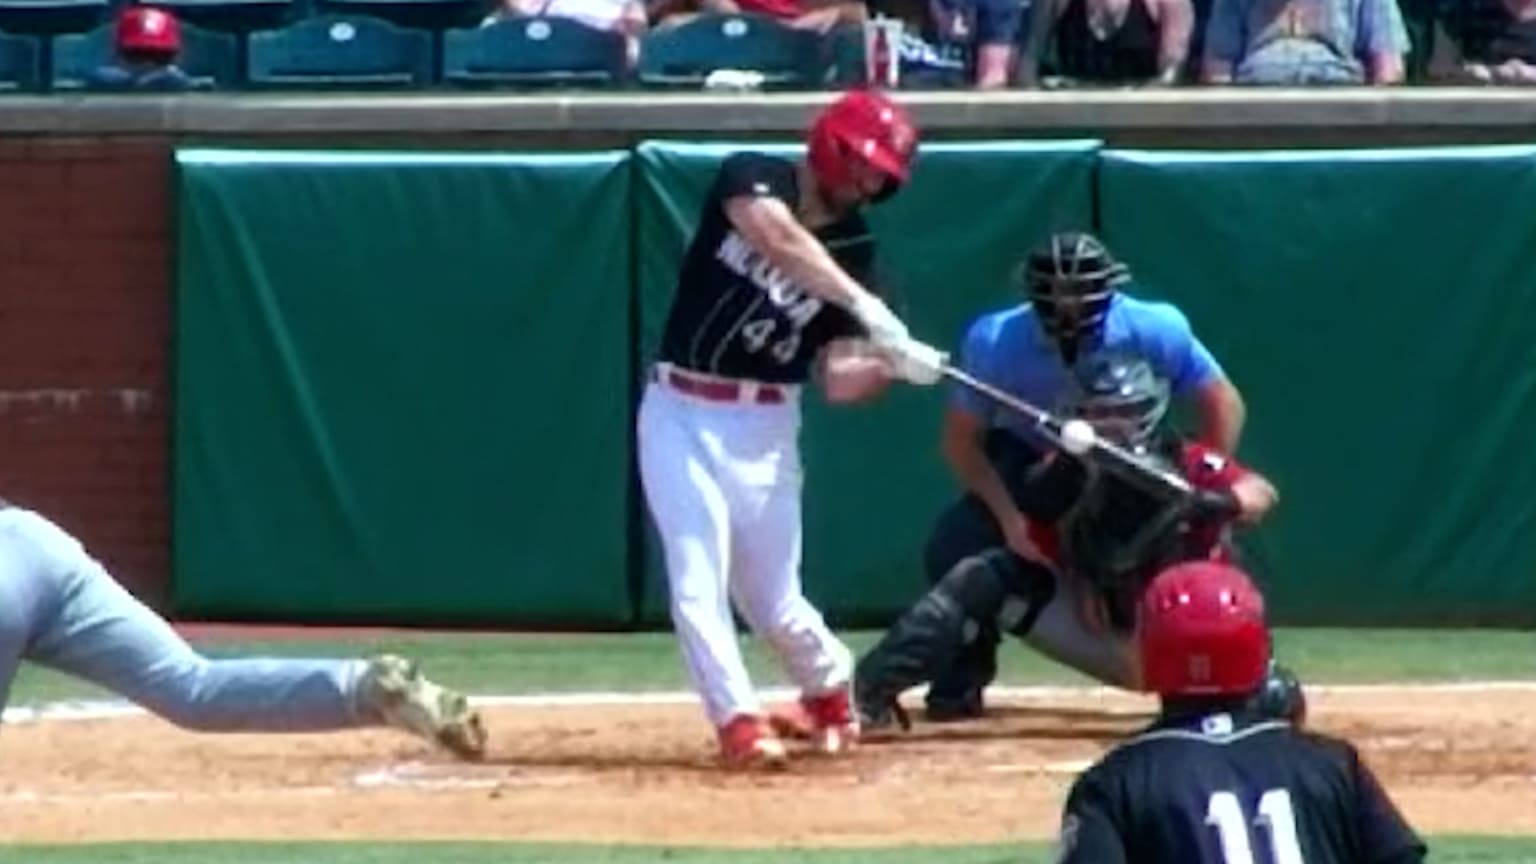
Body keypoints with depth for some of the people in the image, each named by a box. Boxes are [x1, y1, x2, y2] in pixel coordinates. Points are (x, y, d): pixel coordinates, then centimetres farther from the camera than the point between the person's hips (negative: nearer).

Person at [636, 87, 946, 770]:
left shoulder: (853, 248, 2)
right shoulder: (753, 179, -7)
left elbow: (837, 379, -3)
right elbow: (775, 236, -30)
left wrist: (892, 365, -24)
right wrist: (866, 305, -38)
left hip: (765, 427, 2)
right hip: (682, 413, -2)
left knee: (772, 598, 4)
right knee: (698, 578, -13)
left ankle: (829, 688, 31)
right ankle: (737, 719, -6)